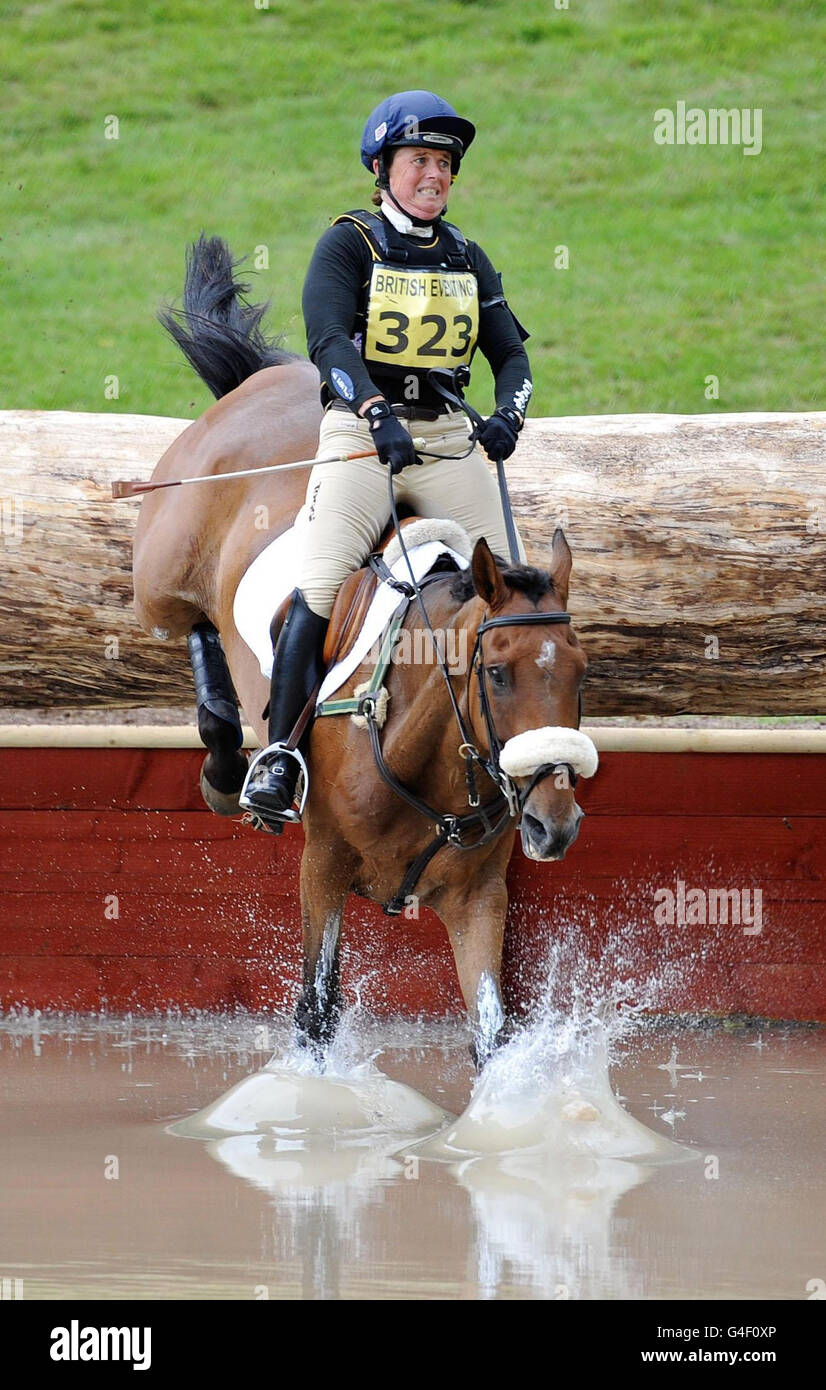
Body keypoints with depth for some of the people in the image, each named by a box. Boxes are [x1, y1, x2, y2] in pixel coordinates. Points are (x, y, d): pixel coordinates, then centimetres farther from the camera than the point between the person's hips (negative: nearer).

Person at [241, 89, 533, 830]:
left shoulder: (466, 257, 14)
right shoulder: (349, 244, -1)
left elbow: (510, 350, 10)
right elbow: (329, 338, -16)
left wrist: (509, 412, -13)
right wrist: (378, 413, -32)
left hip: (447, 436, 5)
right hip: (362, 433, -5)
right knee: (319, 588, -19)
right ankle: (278, 758, -17)